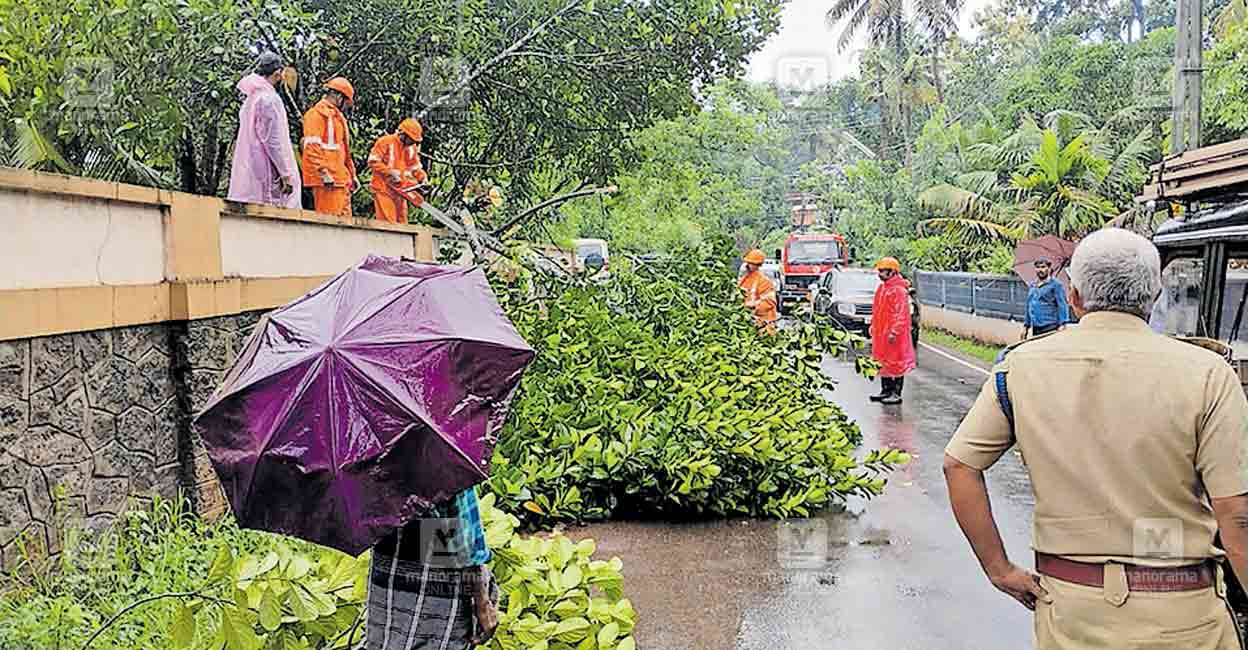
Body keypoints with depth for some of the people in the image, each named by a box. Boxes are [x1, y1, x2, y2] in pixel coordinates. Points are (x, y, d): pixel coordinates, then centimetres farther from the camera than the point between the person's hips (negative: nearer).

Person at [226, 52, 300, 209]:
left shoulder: (250, 98, 17)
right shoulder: (269, 98, -11)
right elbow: (273, 140, -16)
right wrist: (286, 174, -15)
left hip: (246, 171, 9)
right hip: (266, 171, -9)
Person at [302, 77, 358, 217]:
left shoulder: (338, 117, 26)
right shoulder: (317, 113, -4)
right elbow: (312, 146, -15)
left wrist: (351, 175, 23)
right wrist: (323, 172, -21)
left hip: (341, 178, 10)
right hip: (327, 180, -10)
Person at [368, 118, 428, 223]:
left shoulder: (412, 148, 9)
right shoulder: (385, 142, -10)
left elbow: (415, 167, 15)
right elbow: (373, 162, -14)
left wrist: (423, 178, -4)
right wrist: (390, 172, -21)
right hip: (383, 189, -6)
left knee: (401, 222, 8)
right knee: (388, 223, -12)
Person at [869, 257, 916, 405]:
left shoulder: (899, 289, -16)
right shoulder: (882, 287, 13)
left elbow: (900, 314, -21)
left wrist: (894, 332, -24)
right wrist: (873, 326, 20)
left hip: (893, 334, -10)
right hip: (881, 332, 10)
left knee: (896, 363, -2)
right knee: (883, 362, 15)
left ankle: (896, 394, 4)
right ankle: (886, 390, 24)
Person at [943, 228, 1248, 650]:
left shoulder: (1022, 366, -4)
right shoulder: (1207, 374, -11)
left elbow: (959, 465, -2)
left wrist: (999, 569, 5)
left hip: (1065, 603, 2)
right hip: (1180, 615, -1)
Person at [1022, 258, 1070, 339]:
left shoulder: (1056, 285, 0)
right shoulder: (1032, 287, 19)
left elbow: (1062, 306, -8)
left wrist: (1062, 324, -18)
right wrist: (1026, 326, 20)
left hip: (1050, 329, -6)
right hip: (1035, 329, 6)